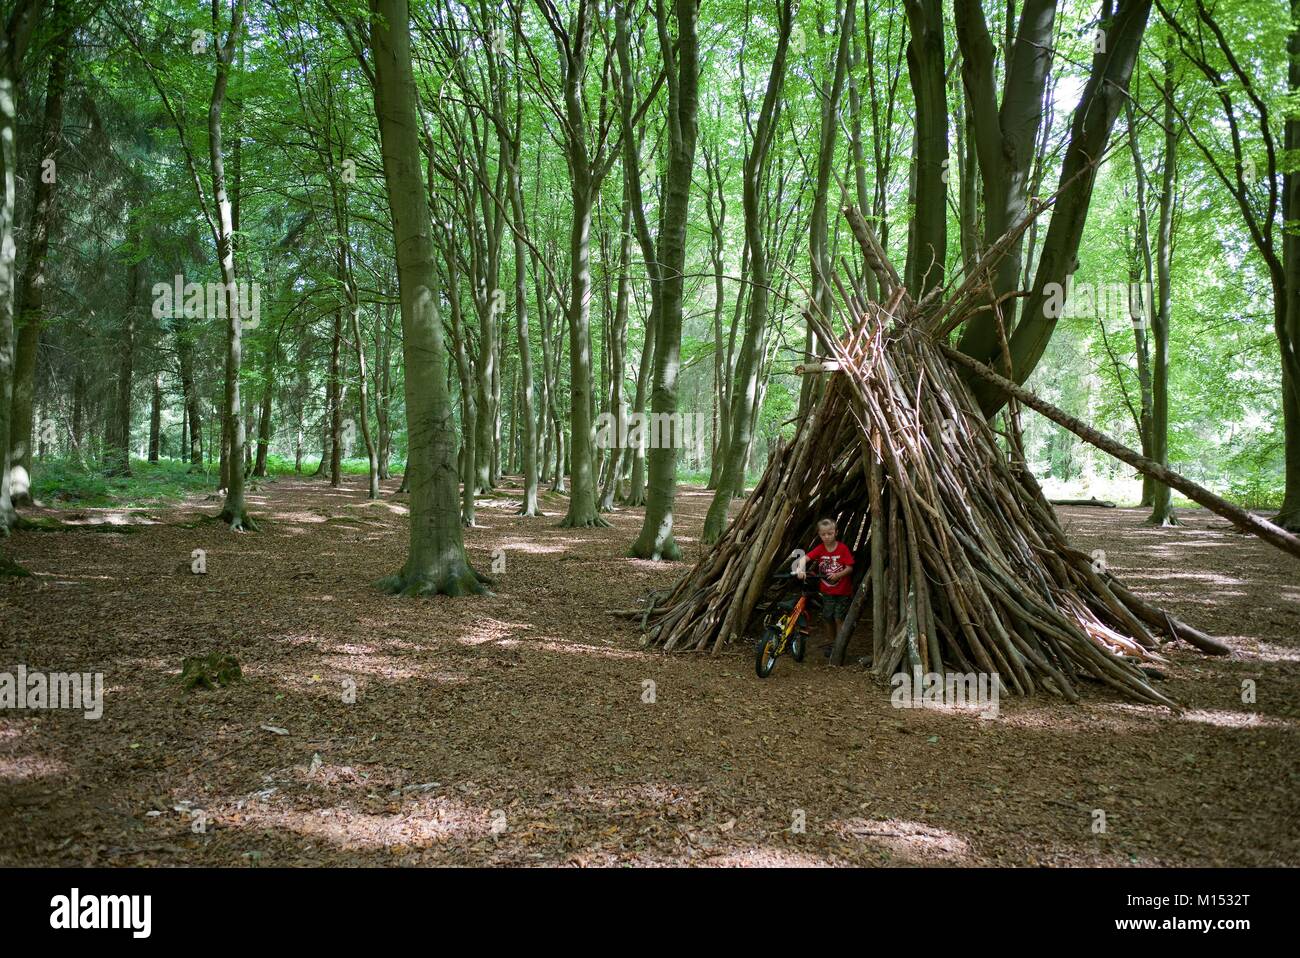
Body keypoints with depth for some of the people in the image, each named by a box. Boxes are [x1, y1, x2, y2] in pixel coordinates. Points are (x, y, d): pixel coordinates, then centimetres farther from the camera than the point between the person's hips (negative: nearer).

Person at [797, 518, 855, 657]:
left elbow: (849, 568, -12)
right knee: (827, 618, 7)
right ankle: (830, 643, 24)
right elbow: (805, 558, -15)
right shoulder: (820, 549, -5)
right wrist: (801, 569, -35)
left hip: (842, 591, -3)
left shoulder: (843, 549, -12)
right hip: (826, 591, 3)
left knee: (839, 618, -2)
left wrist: (837, 575, -28)